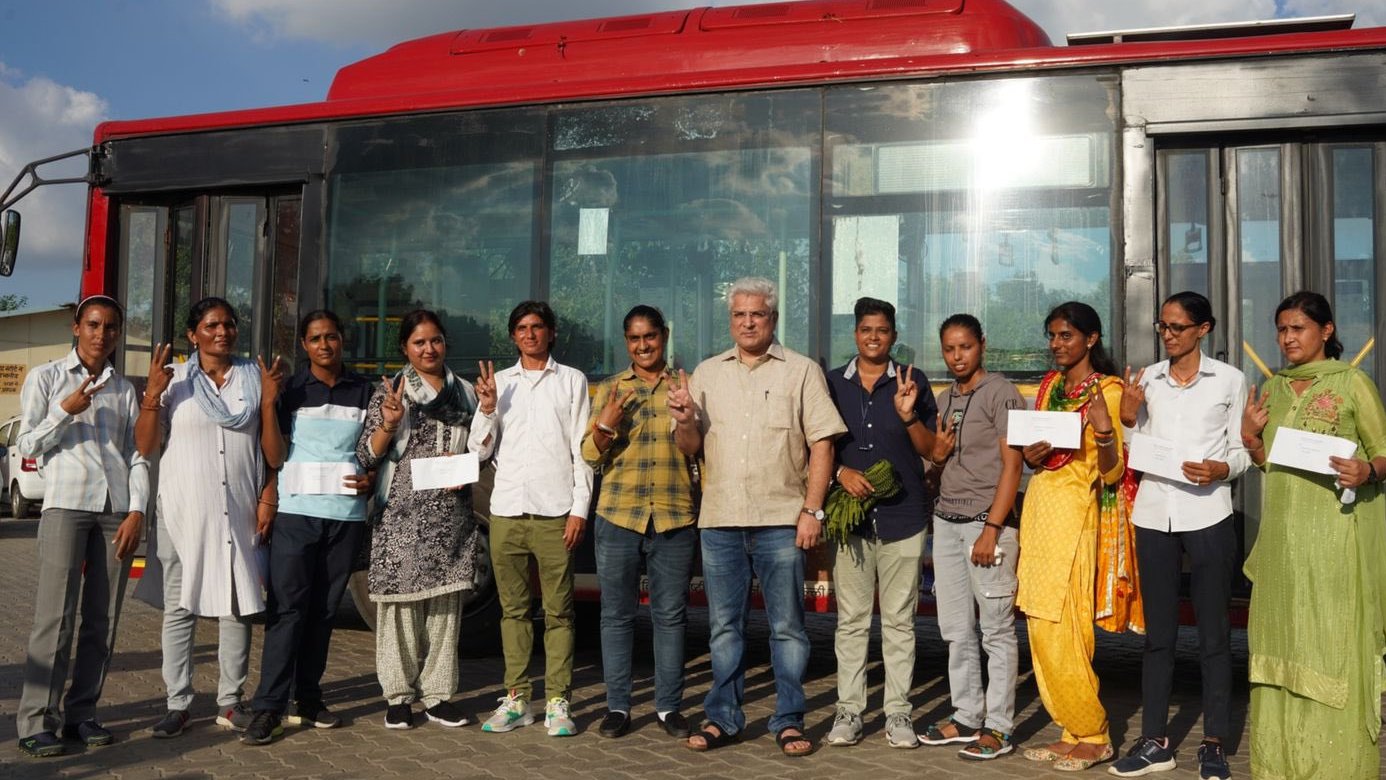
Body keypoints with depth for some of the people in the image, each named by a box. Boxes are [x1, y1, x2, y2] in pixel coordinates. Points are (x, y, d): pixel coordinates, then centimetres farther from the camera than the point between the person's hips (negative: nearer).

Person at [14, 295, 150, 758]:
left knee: (103, 619, 3)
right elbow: (27, 446, 4)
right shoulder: (46, 377, 8)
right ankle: (36, 723, -4)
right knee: (55, 617, -9)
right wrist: (65, 411, -11)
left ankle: (80, 713, 12)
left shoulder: (125, 390, 15)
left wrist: (136, 512, -2)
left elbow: (137, 456, 9)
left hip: (117, 510, 3)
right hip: (66, 505, -3)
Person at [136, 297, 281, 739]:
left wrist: (269, 403, -9)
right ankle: (178, 705, 11)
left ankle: (230, 702, 14)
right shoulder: (174, 380, 4)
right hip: (184, 510, -1)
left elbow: (271, 449, 8)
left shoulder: (255, 378, 7)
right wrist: (151, 395, -10)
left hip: (240, 512, 1)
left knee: (237, 607, 4)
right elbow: (146, 447, 0)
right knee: (180, 608, 3)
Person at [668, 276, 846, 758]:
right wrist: (685, 421, -10)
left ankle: (789, 721, 16)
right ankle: (723, 718, 22)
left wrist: (812, 510, -9)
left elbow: (822, 444, -2)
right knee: (724, 626, 11)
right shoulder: (707, 373, 12)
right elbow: (690, 447, 13)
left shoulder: (802, 371, 3)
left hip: (781, 520, -3)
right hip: (719, 520, 3)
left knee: (786, 626, 4)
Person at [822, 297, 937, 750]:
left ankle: (898, 712, 13)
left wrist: (909, 415, -13)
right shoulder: (832, 384, 8)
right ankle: (849, 709, 14)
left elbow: (931, 449, 4)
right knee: (851, 619, 5)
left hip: (902, 516, -1)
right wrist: (841, 471, -9)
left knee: (899, 621, 5)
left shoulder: (913, 382, 5)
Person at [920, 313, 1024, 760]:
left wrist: (991, 529, -16)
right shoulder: (946, 399, 16)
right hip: (946, 520, 7)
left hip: (987, 520, -7)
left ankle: (998, 727, 5)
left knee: (997, 630, -1)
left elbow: (1012, 464, -11)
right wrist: (936, 454, 0)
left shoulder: (1000, 393, -5)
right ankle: (966, 717, 19)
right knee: (957, 631, 9)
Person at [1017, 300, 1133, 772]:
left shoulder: (1108, 390, -6)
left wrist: (1105, 430, -28)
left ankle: (1094, 737, 7)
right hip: (1038, 506, 7)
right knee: (1041, 626, 6)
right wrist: (1029, 455, -2)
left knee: (1061, 629, -7)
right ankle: (1071, 732, 15)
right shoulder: (1049, 385, 15)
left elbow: (1112, 472, -9)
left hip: (1074, 512, -7)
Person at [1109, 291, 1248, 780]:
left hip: (1208, 514, -2)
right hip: (1154, 514, 3)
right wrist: (1127, 418, -5)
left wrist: (1220, 470, -16)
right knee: (1158, 633, 9)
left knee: (1214, 634, 4)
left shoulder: (1229, 380, 3)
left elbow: (1242, 451, 3)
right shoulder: (1146, 379, 9)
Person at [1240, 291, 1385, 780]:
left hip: (1333, 532, -5)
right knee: (1281, 639, 8)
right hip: (1281, 532, 5)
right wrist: (1250, 439, 1)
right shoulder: (1273, 388, 14)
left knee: (1333, 638, -3)